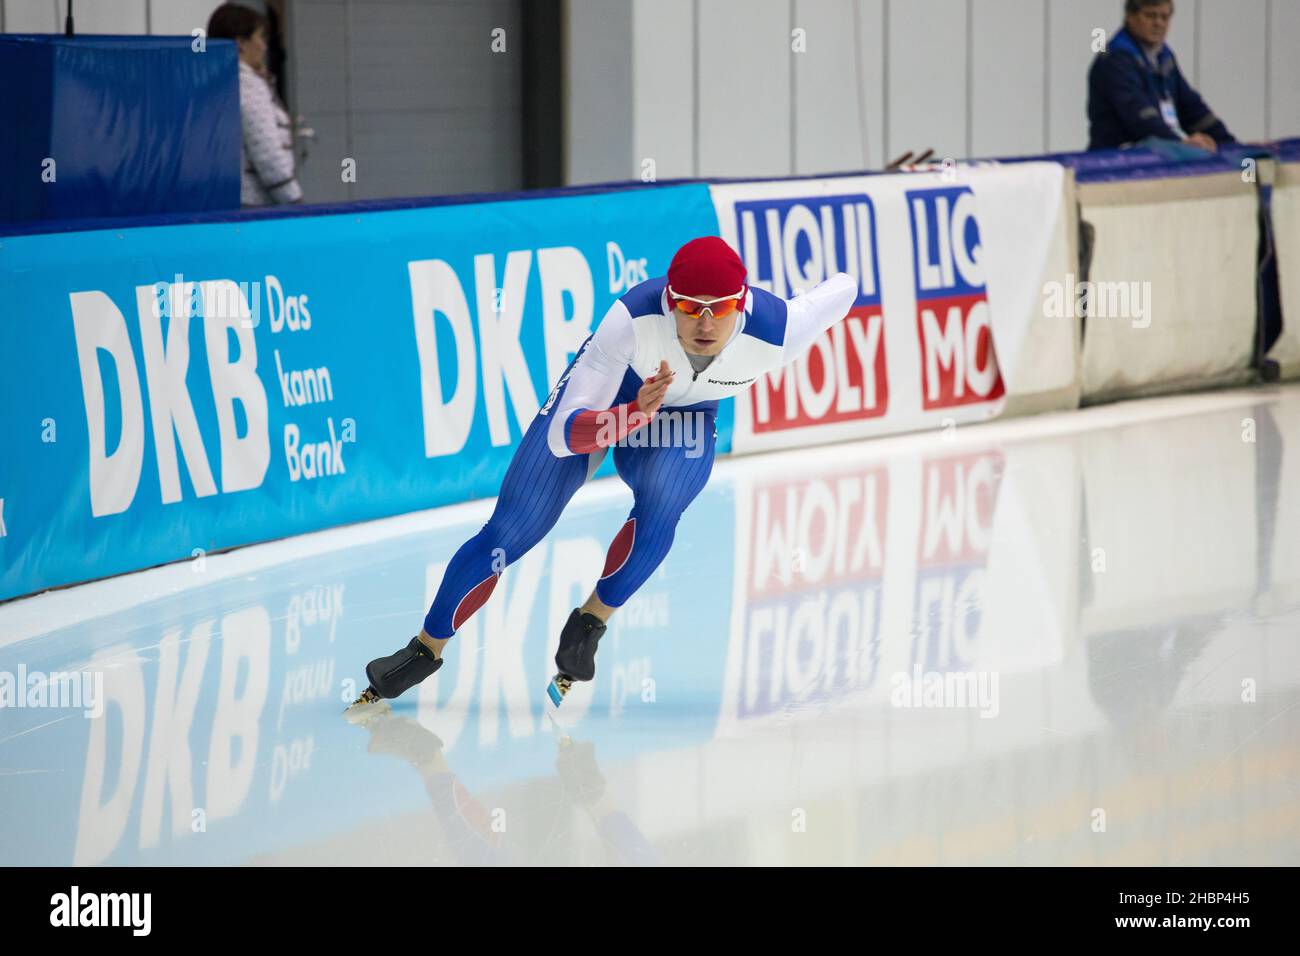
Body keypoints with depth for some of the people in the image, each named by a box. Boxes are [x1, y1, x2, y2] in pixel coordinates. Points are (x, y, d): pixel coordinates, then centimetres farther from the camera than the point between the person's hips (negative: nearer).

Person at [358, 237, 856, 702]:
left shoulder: (777, 331, -36)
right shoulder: (633, 318, -41)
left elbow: (842, 289, -13)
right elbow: (563, 435, -41)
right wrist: (637, 412, -58)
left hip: (686, 419, 1)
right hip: (597, 397, -1)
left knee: (659, 506, -30)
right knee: (507, 535, -4)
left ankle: (590, 622, -5)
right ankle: (426, 649, 17)